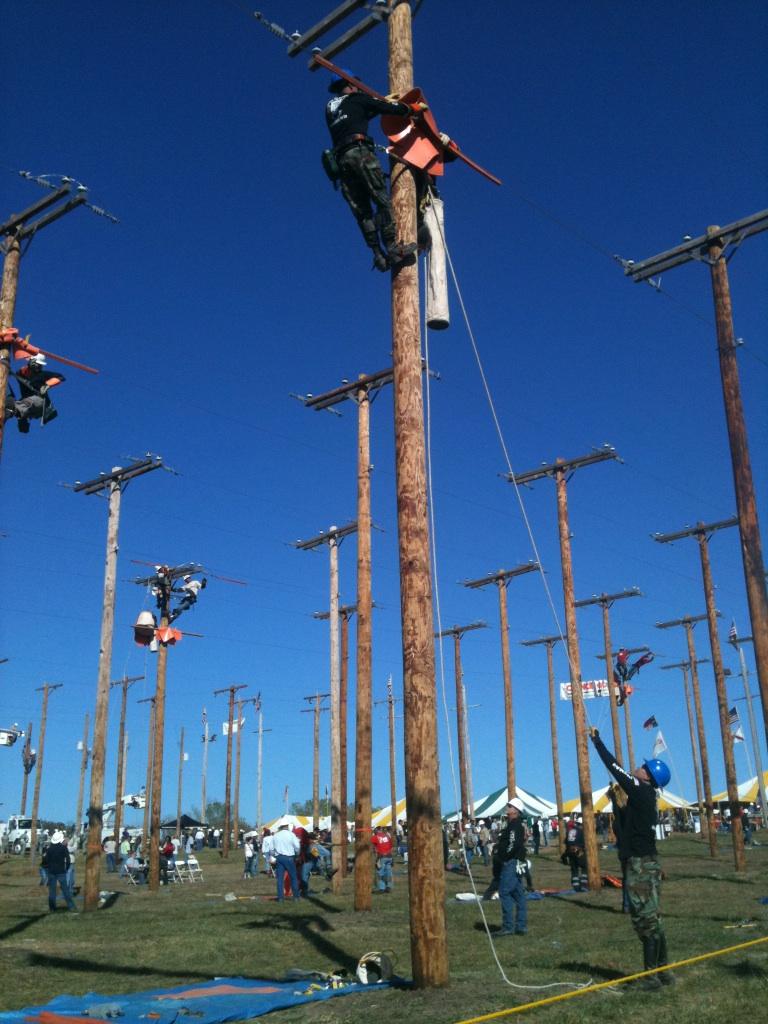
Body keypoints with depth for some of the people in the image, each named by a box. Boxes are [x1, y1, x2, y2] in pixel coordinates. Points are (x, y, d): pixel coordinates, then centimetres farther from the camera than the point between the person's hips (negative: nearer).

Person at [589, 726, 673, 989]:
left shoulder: (640, 791, -14)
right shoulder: (644, 795, 11)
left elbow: (615, 768, -12)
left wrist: (597, 741, -4)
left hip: (640, 864, -10)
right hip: (647, 862, 10)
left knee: (646, 920, -6)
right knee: (651, 920, 15)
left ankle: (652, 975, -3)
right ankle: (662, 971, 21)